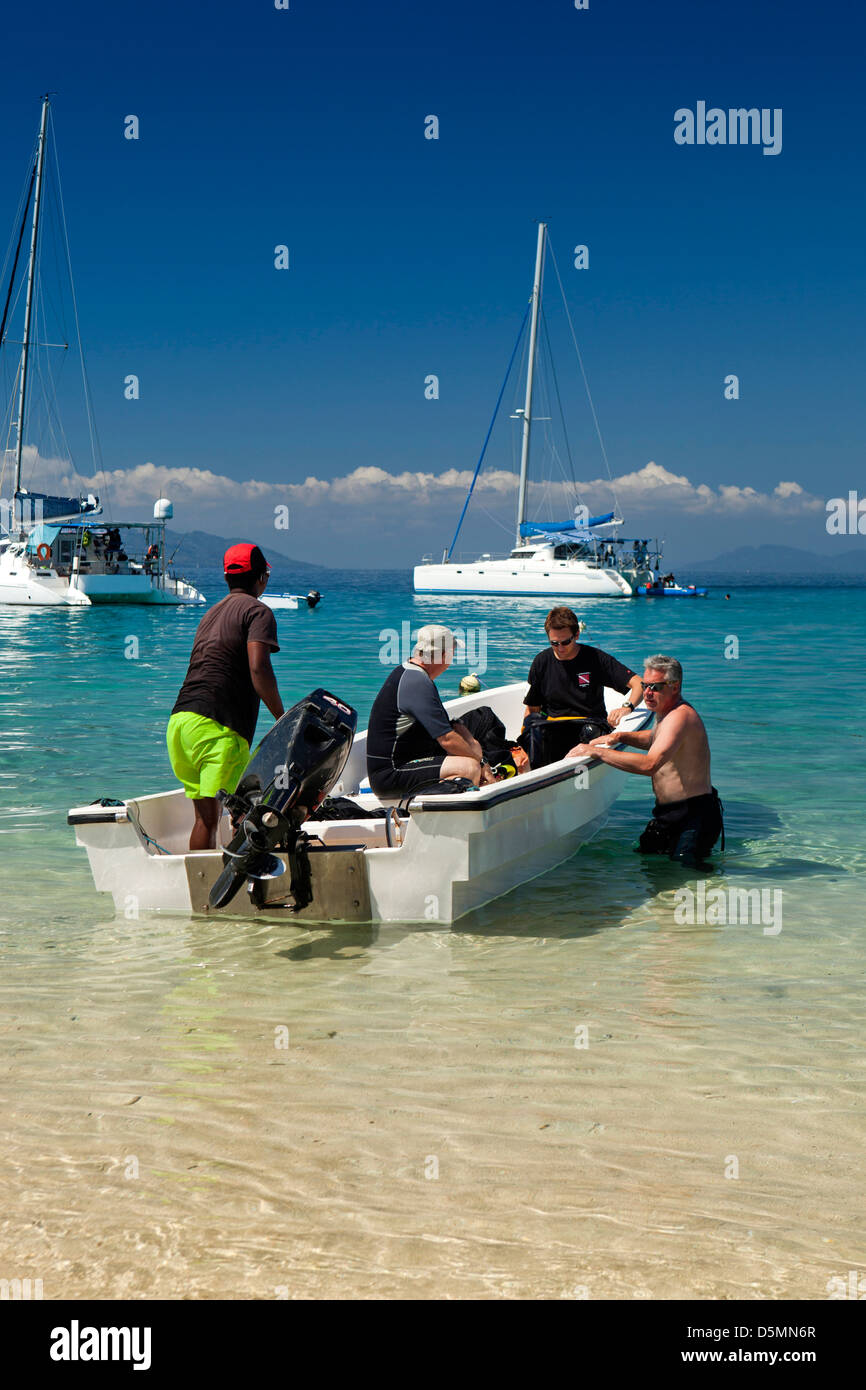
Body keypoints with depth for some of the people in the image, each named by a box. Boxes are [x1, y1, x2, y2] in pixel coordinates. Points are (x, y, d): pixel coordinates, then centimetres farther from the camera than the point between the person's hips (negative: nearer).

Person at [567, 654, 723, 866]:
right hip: (668, 813, 10)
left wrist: (596, 751, -30)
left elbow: (650, 764, -35)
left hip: (692, 816, -10)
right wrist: (619, 737, 13)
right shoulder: (665, 712, 11)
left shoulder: (680, 716, -23)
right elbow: (654, 739, 34)